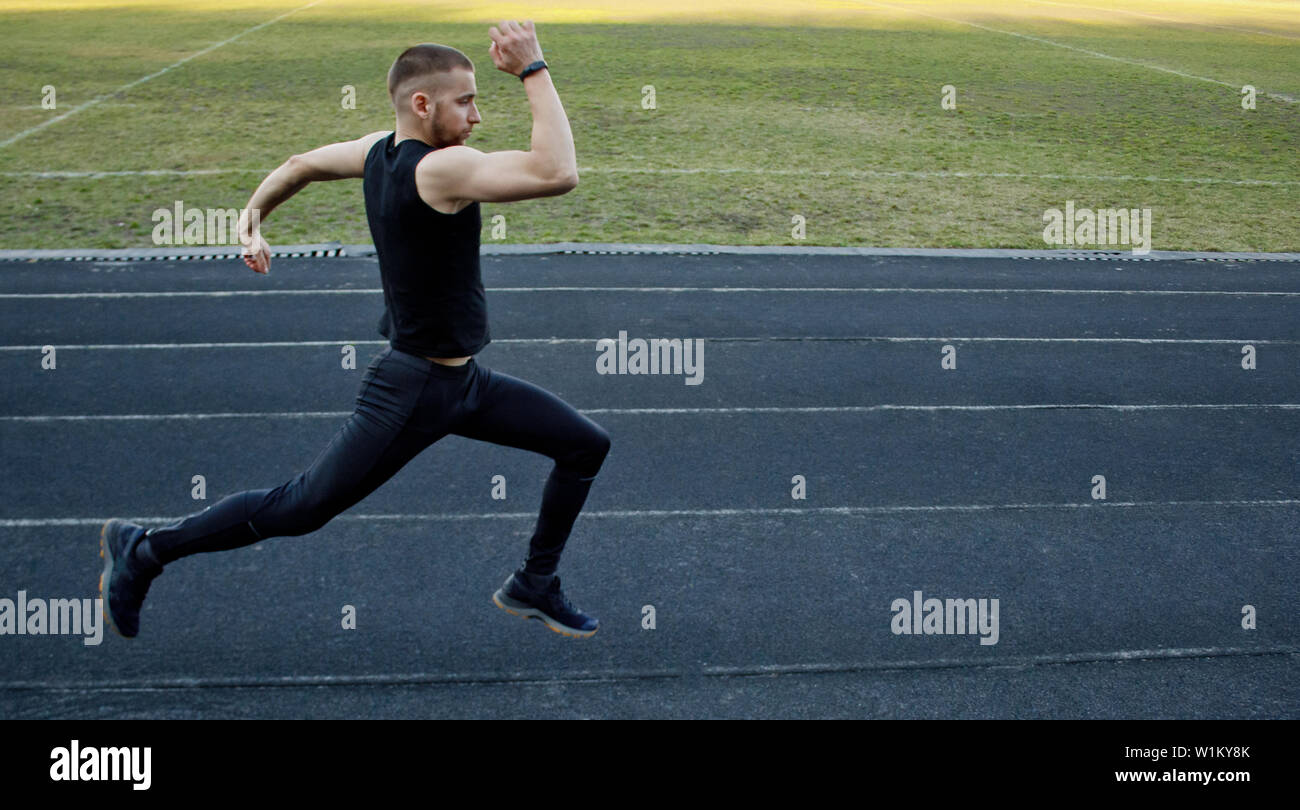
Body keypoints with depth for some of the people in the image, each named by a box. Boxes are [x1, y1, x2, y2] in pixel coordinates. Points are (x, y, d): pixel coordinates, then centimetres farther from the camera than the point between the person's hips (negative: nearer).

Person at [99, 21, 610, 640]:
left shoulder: (378, 152, 2)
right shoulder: (440, 169, -26)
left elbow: (300, 165, 16)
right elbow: (556, 174, -36)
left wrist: (253, 216, 27)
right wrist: (533, 69, -29)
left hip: (466, 381, 10)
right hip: (411, 390, -10)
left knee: (585, 445, 9)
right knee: (298, 508, 1)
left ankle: (533, 586, 23)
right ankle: (142, 550, 18)